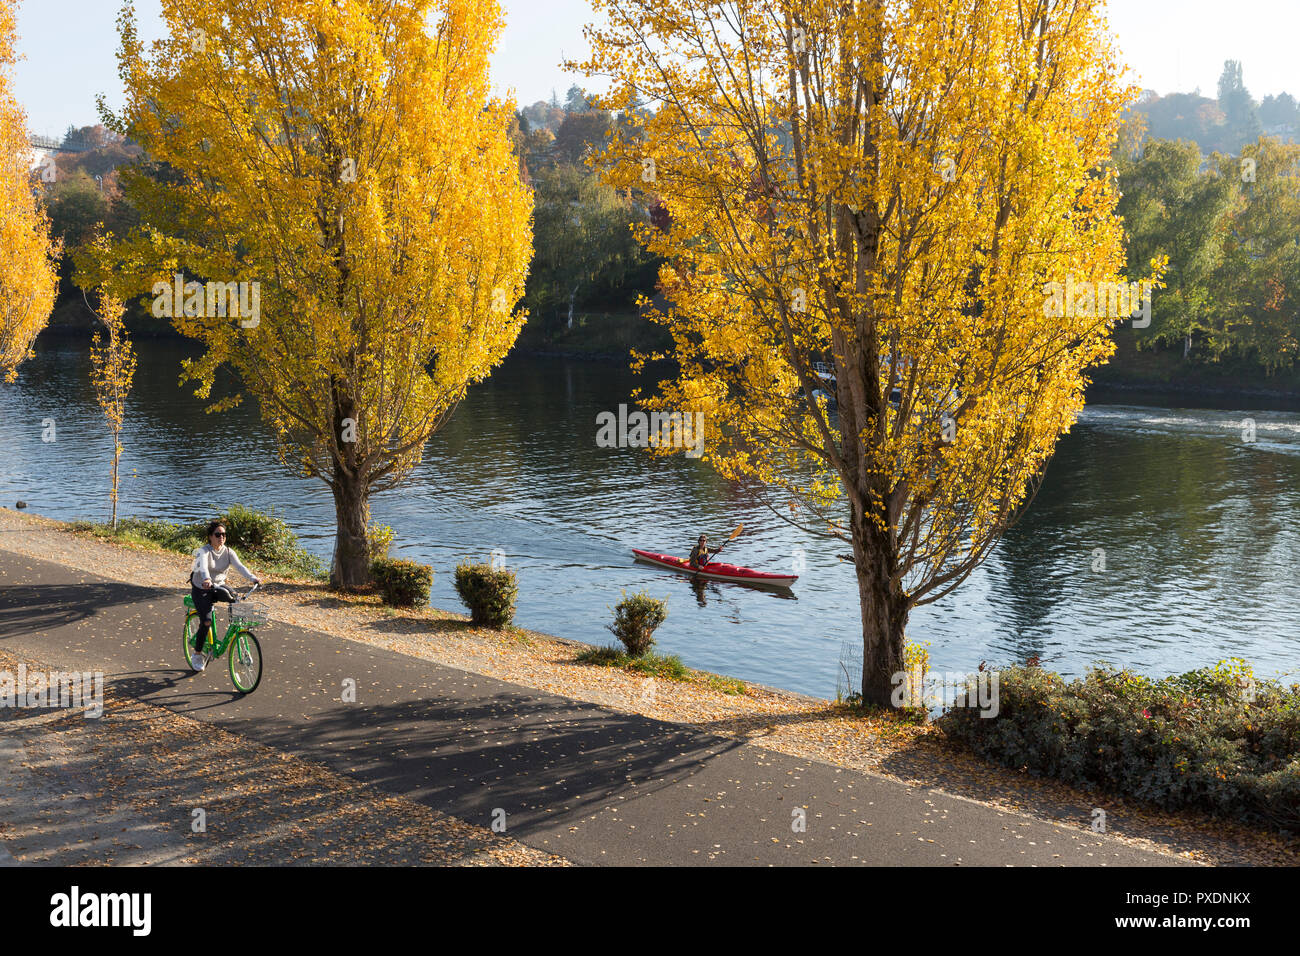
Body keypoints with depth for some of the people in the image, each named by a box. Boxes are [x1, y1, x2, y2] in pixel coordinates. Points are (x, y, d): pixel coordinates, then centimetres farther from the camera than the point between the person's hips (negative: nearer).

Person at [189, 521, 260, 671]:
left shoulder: (228, 552, -6)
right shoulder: (204, 551, -18)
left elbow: (239, 566, -21)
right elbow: (203, 567, -39)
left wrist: (253, 578, -39)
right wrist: (207, 579, -60)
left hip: (219, 586, 4)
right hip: (201, 589, -4)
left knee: (236, 600, -28)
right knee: (206, 622, -16)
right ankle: (197, 654, 3)